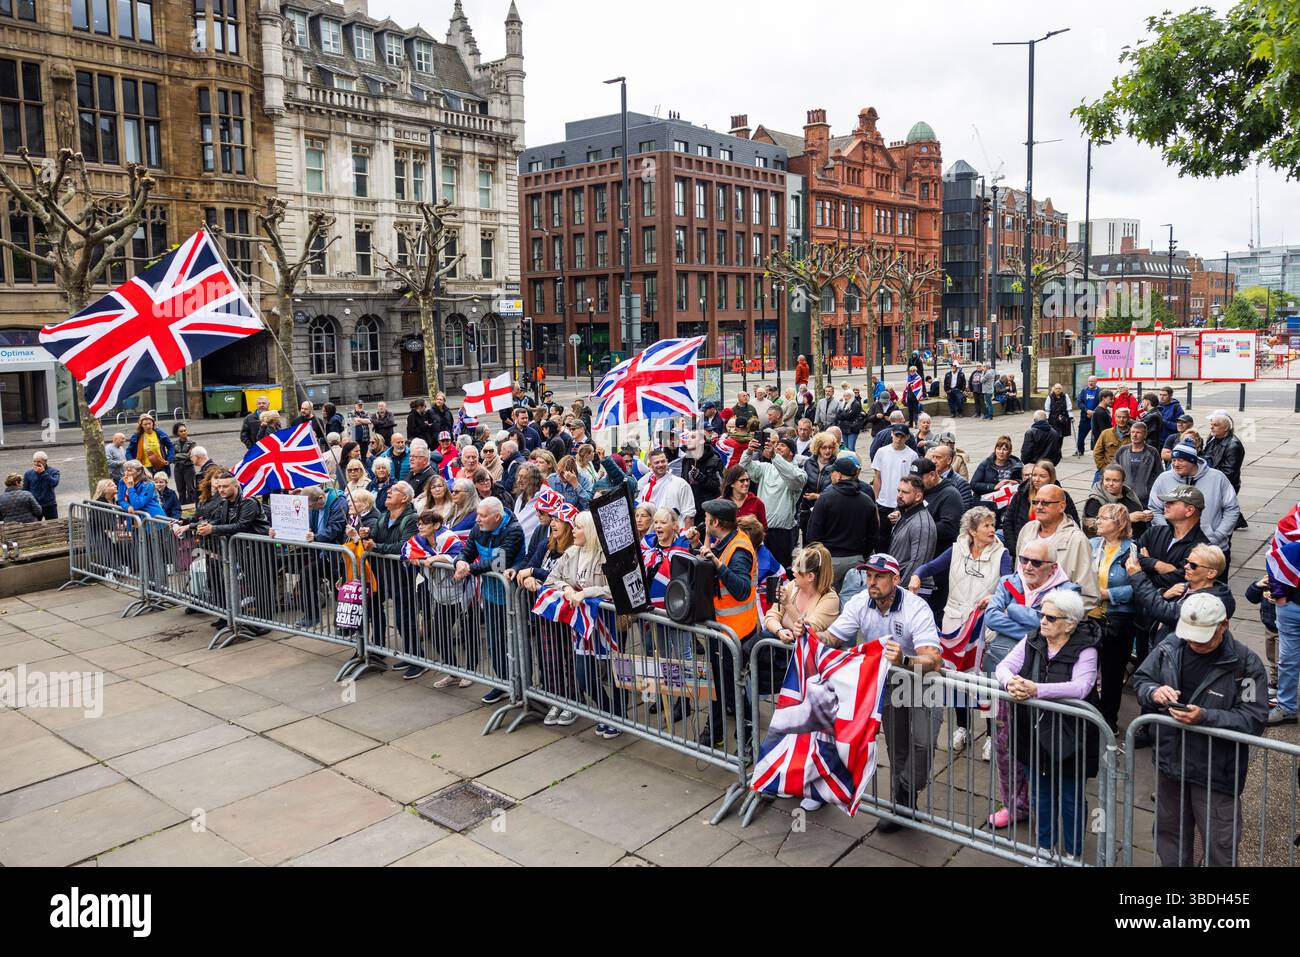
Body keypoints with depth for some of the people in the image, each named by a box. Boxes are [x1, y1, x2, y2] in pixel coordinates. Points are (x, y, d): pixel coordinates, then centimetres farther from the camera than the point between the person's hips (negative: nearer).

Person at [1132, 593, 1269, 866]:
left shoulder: (1245, 663, -17)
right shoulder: (1170, 647, -6)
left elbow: (1254, 720, -19)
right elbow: (1140, 679, 6)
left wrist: (1205, 717, -31)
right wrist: (1154, 692, -17)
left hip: (1216, 771, -4)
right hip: (1170, 760, 4)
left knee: (1219, 847, 9)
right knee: (1169, 833, 23)